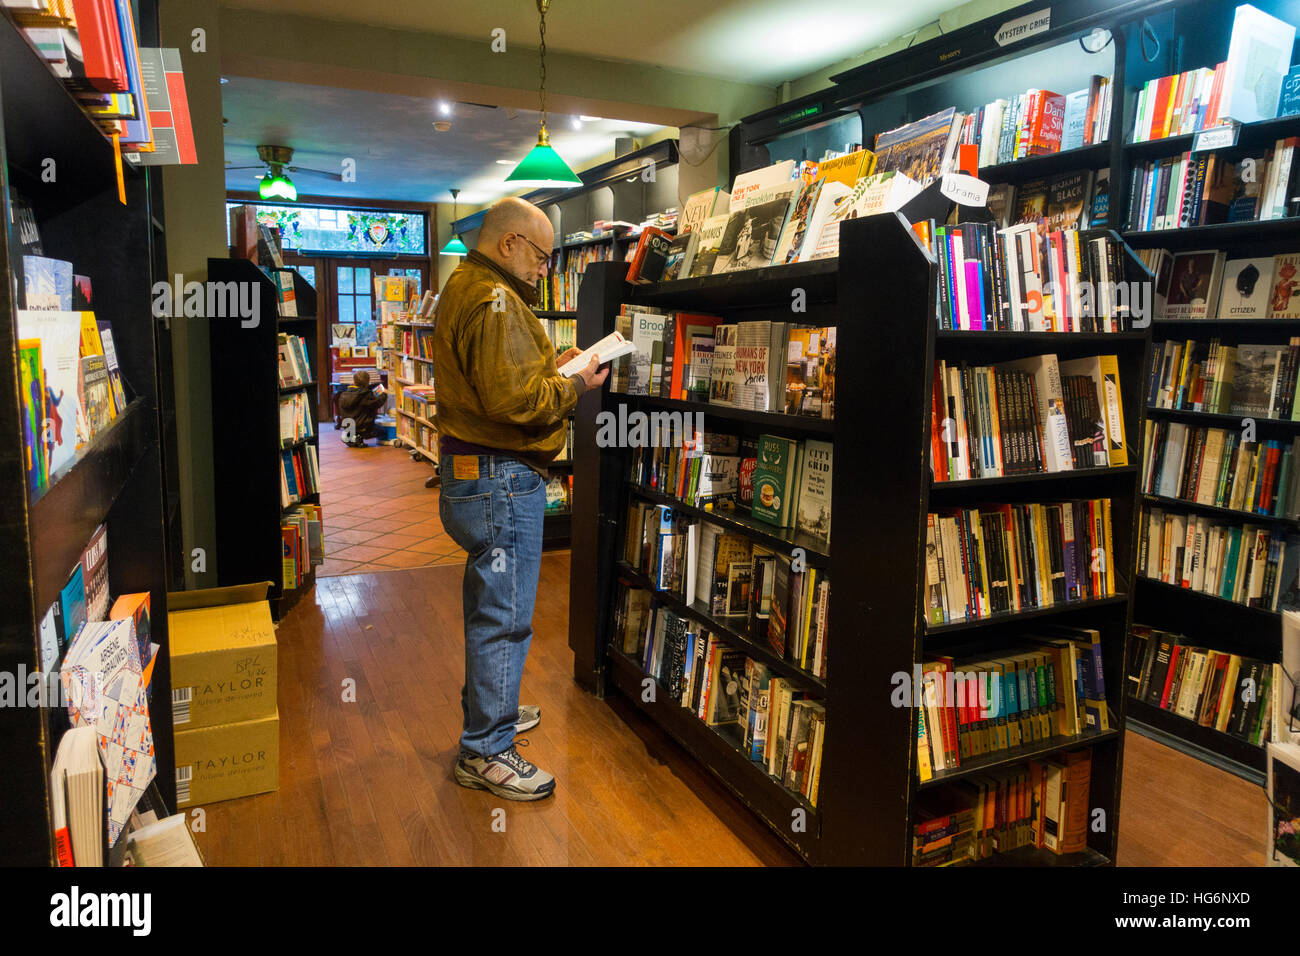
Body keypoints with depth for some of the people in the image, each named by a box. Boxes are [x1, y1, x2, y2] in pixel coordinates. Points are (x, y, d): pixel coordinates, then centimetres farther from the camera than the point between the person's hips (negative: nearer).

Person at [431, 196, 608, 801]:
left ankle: (489, 710, 38)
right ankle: (485, 751, 8)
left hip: (474, 473, 12)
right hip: (500, 478, -12)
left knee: (488, 604, 22)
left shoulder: (467, 288, 18)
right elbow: (512, 398, -25)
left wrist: (552, 364, 13)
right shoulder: (492, 301, -18)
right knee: (505, 615, -3)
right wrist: (573, 385, -12)